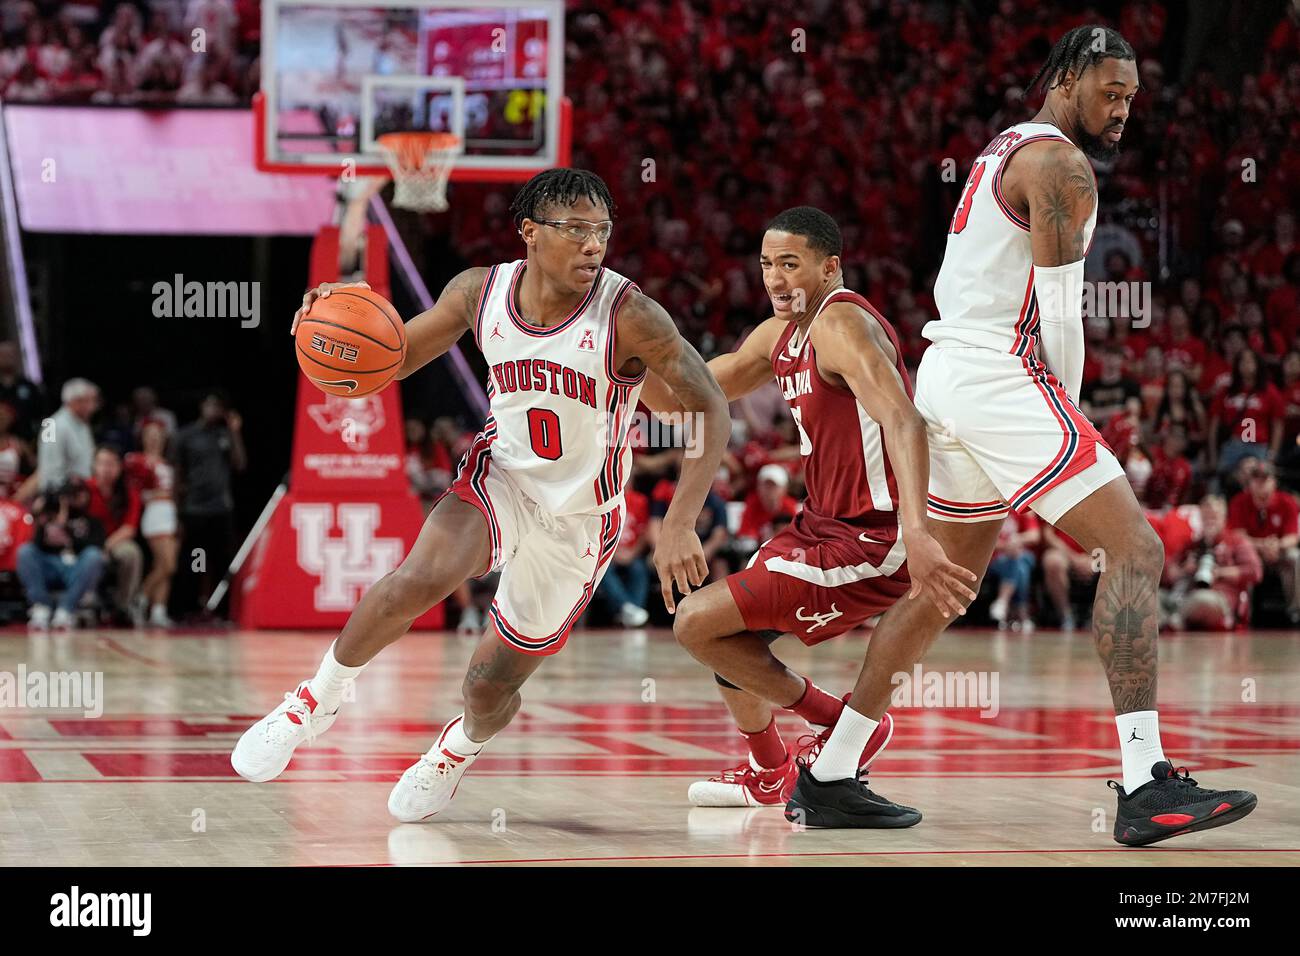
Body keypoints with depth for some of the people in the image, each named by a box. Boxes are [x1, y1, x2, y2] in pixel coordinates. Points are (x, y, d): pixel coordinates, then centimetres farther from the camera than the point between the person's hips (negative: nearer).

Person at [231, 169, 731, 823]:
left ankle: (462, 745, 43)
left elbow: (710, 408, -18)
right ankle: (317, 698, -5)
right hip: (501, 477, 2)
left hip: (578, 520, -1)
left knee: (491, 686, 4)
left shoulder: (628, 315, -22)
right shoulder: (479, 291, -11)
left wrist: (679, 526, -28)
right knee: (421, 579, -30)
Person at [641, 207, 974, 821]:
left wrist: (916, 534, -49)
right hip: (823, 524, 10)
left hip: (870, 542, -10)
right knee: (730, 633, 23)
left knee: (696, 623, -12)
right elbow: (680, 399, 18)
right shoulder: (780, 336, 11)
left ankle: (843, 724, 1)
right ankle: (768, 773, 43)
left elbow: (903, 423, -35)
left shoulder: (842, 323, -19)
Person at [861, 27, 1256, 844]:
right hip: (1000, 378, -10)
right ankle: (1145, 787, -24)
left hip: (947, 374, 10)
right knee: (1136, 548, -15)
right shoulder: (1061, 164, -9)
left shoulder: (1002, 152, 22)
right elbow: (1060, 313, -14)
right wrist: (1068, 416, -2)